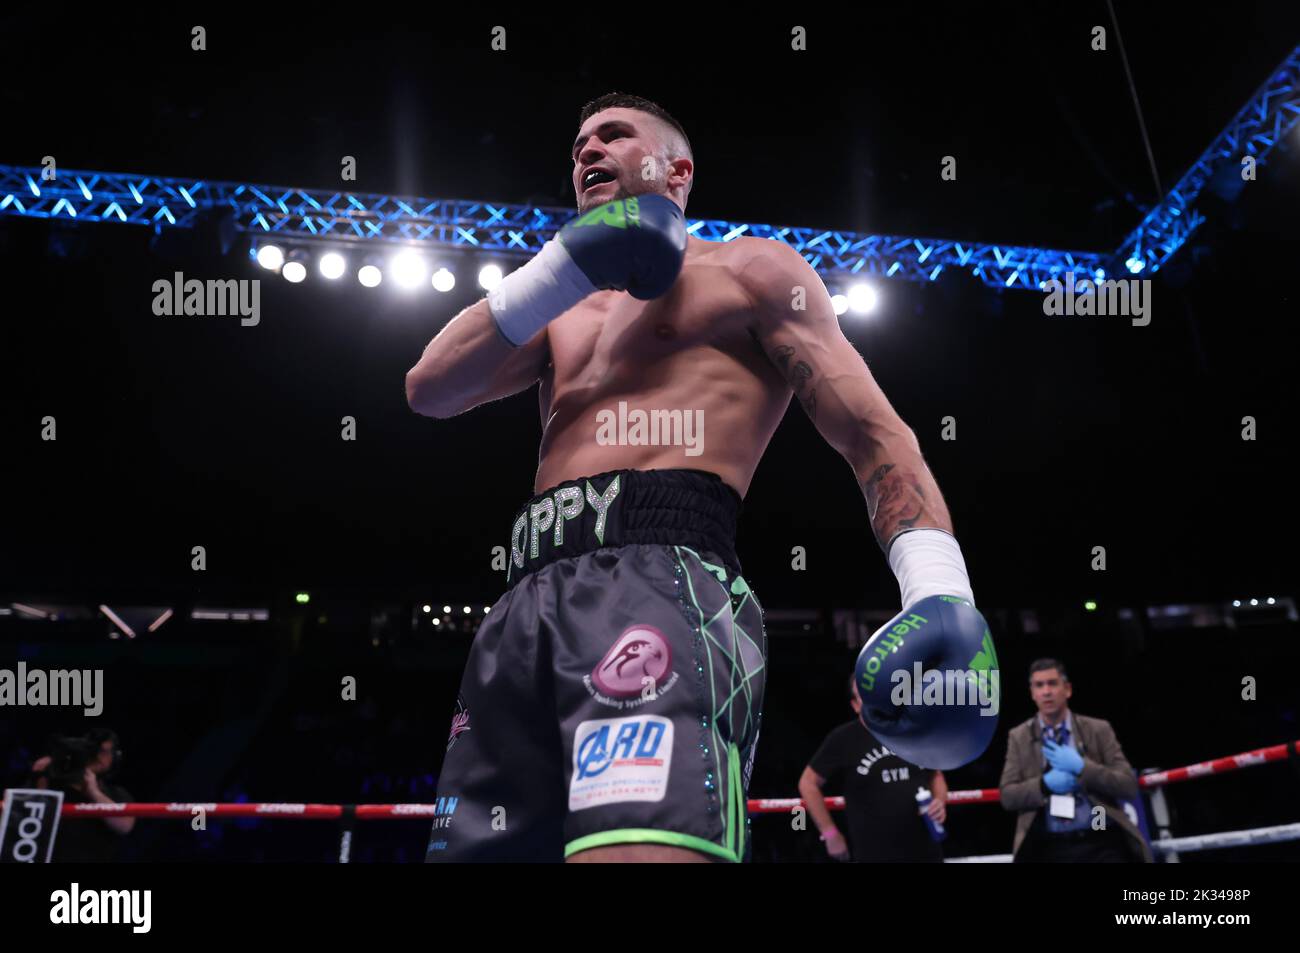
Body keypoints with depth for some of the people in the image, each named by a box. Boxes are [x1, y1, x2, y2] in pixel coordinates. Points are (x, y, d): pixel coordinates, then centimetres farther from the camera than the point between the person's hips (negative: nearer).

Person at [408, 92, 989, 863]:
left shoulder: (749, 270, 15)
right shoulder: (564, 313, 33)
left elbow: (874, 434, 3)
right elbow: (428, 389, 17)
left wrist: (939, 595, -14)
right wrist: (561, 273, 7)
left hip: (661, 575, -6)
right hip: (529, 601, 7)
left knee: (641, 848, -31)